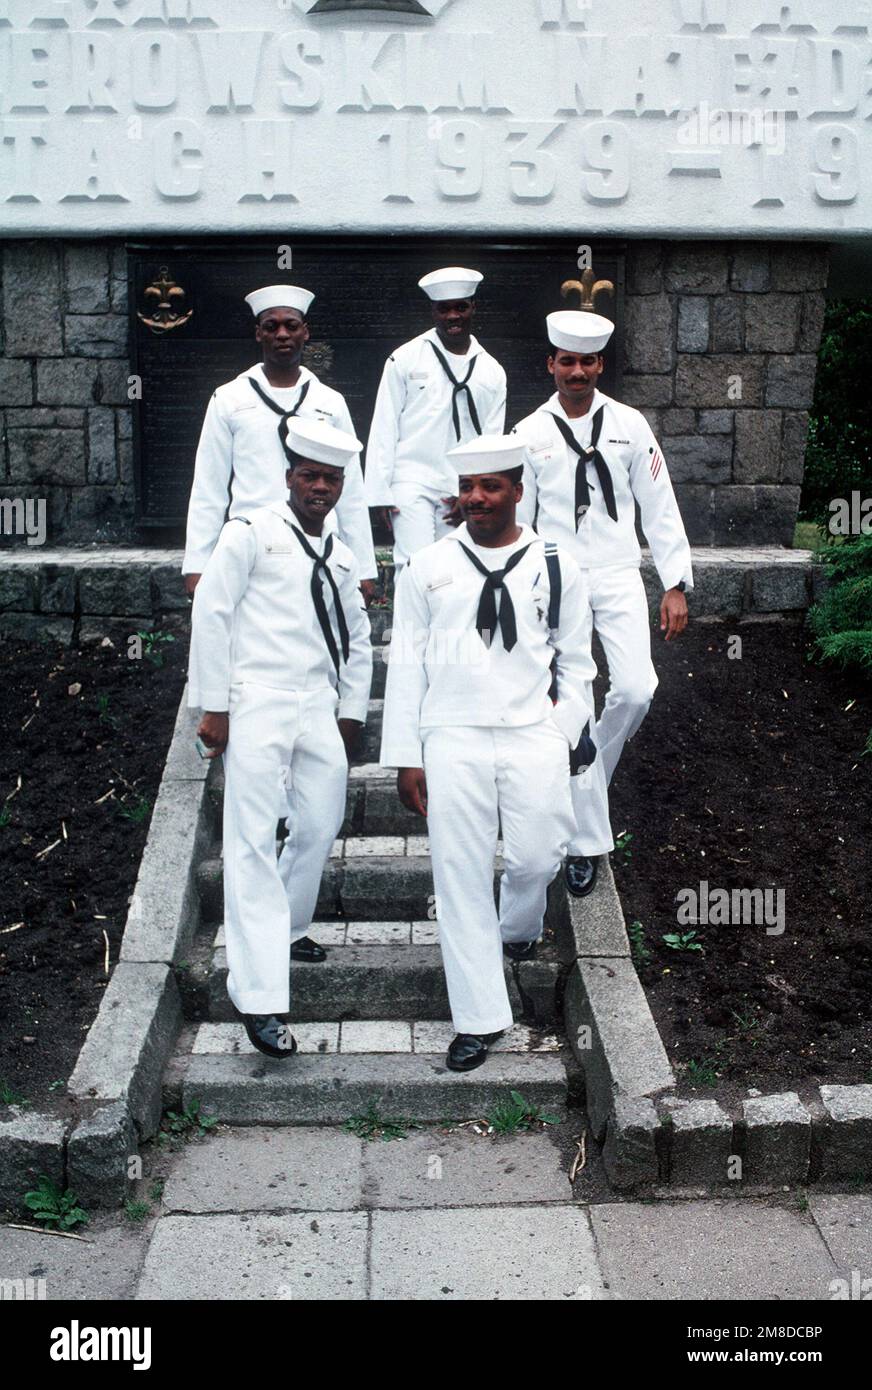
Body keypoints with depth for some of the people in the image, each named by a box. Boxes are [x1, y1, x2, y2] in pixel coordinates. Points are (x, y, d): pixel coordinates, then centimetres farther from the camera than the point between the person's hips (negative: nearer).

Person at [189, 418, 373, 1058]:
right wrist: (213, 706, -7)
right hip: (257, 700, -6)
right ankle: (260, 999, -9)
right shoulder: (251, 532, 0)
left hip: (319, 707, 6)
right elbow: (211, 614, -3)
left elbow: (358, 639, 26)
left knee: (321, 826, 8)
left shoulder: (340, 557, 17)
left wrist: (352, 712, 19)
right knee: (253, 842, -8)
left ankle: (284, 929, 35)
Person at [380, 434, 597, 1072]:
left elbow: (576, 662, 14)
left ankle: (519, 927, 34)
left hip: (533, 732, 0)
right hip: (452, 735, 0)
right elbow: (406, 665, 8)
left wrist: (564, 732, 3)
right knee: (461, 874, -1)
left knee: (538, 854, -5)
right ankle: (479, 1019, 10)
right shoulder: (428, 567, 7)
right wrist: (406, 757, 4)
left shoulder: (557, 567, 8)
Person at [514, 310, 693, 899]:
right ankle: (586, 841, 6)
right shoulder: (530, 433, 3)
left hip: (618, 576, 1)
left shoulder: (629, 425, 4)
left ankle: (589, 777, 16)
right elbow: (514, 519, 6)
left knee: (635, 690, -16)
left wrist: (677, 584, 0)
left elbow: (660, 506, 5)